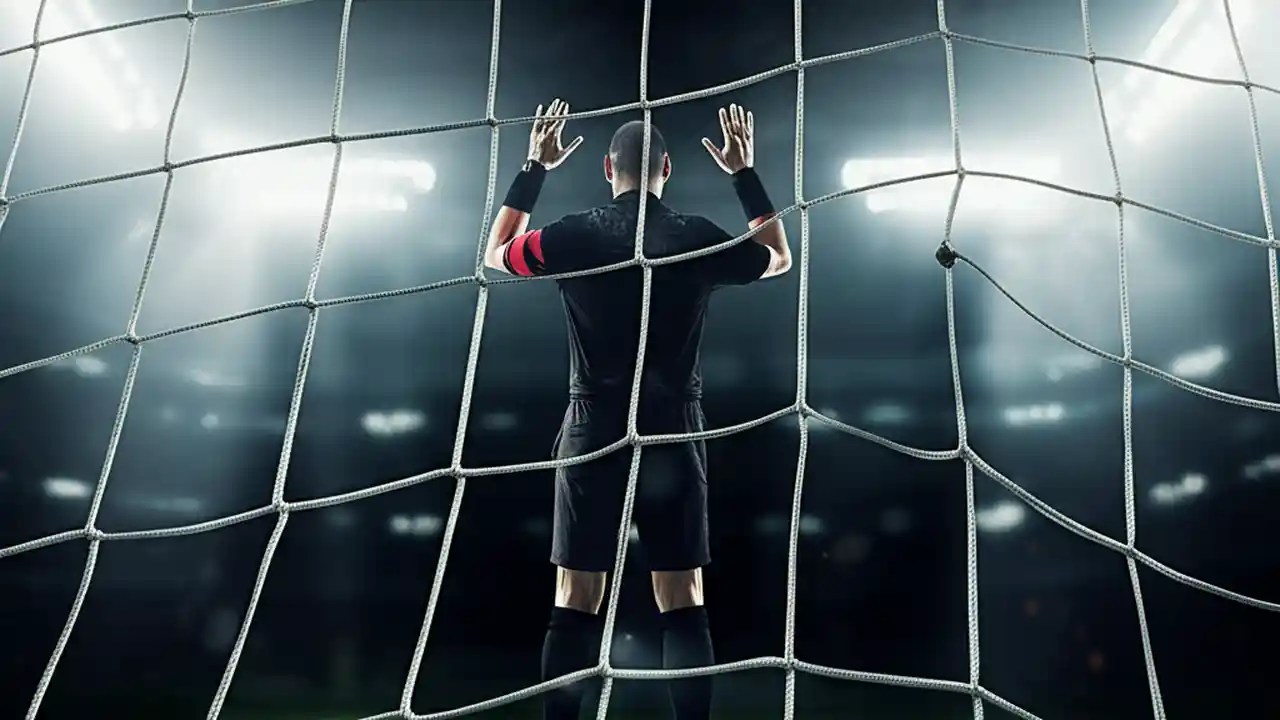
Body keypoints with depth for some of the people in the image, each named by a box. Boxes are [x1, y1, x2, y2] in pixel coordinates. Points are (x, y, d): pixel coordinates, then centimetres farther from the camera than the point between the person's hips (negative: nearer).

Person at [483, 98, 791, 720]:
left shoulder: (575, 235, -2)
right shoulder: (697, 238, -1)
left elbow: (496, 254, 18)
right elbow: (779, 258, 19)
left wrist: (534, 167, 22)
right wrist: (745, 172, 23)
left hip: (593, 431, 0)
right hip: (672, 433, 0)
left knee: (575, 602, 6)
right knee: (682, 602, 5)